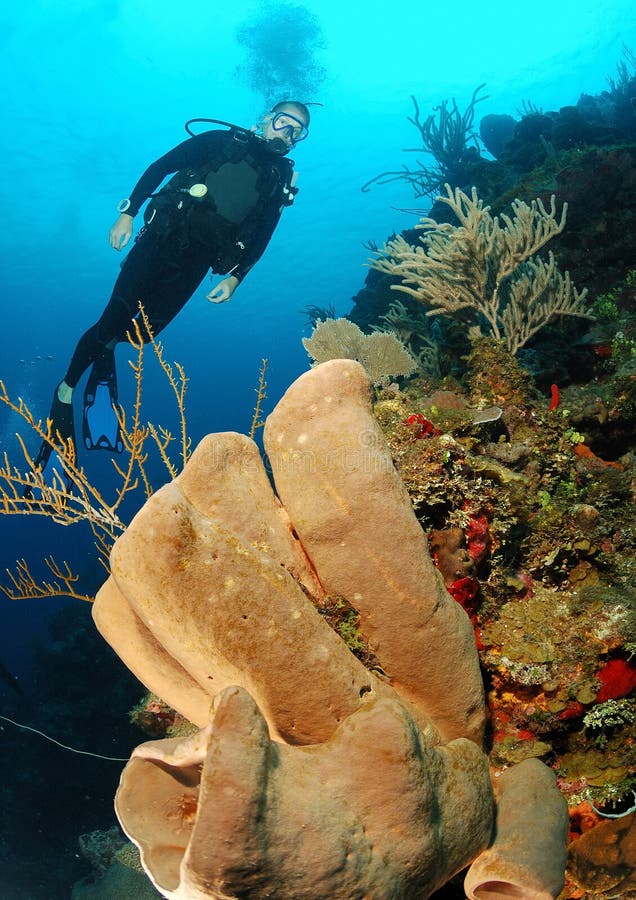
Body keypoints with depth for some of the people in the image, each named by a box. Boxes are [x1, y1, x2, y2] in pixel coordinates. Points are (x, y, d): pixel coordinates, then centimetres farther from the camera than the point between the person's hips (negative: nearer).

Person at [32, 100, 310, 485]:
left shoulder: (281, 182, 12)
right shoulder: (223, 140, 5)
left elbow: (259, 239, 13)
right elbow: (160, 167, 4)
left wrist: (234, 277, 0)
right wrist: (128, 213, -3)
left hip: (196, 261, 2)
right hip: (164, 235, -2)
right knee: (115, 317, -9)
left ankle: (108, 343, 30)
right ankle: (66, 390, 7)